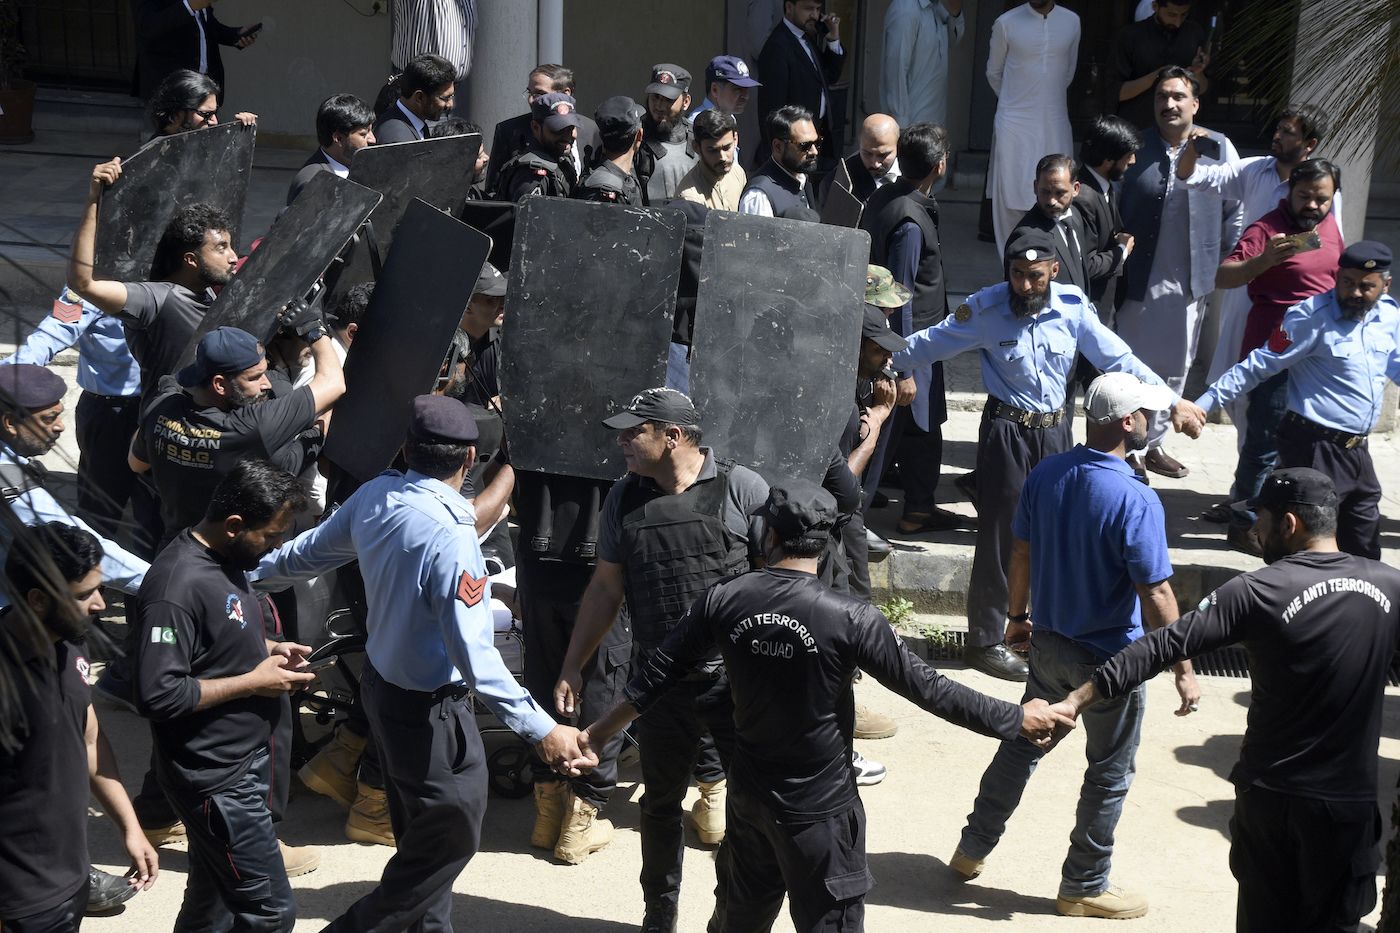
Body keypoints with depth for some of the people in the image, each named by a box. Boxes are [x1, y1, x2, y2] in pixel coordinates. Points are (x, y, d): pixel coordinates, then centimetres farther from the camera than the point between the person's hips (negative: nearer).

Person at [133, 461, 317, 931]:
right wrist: (254, 681, -21)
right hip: (216, 779, -10)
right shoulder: (176, 587, -26)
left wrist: (266, 647, 4)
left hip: (242, 759, 10)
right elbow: (157, 695, -28)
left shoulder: (227, 557, 4)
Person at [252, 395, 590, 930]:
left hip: (381, 684, 9)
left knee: (421, 837, 24)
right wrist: (540, 731, -31)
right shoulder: (450, 537, -30)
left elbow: (310, 551, 10)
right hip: (431, 711, -9)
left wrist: (255, 574, 30)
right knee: (449, 842, 9)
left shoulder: (375, 496, -8)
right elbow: (474, 656, -33)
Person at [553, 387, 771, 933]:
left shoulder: (742, 489, -8)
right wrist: (572, 667, 9)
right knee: (660, 801, 16)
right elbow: (605, 588, 10)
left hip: (736, 679, -3)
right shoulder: (624, 498, 4)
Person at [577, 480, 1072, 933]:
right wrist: (1020, 719, -5)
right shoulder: (850, 619, -21)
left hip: (749, 796, 4)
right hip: (819, 809, -4)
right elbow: (926, 687, -16)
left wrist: (599, 731, 16)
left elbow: (659, 673, 1)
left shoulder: (723, 601, -9)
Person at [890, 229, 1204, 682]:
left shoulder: (1073, 306, -4)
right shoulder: (986, 309, -10)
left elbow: (1117, 358, 3)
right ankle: (986, 641, 8)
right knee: (999, 536, -1)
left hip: (1054, 430, 4)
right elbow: (930, 343, -2)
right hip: (1006, 430, -3)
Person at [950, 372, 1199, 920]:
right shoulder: (1136, 501, -25)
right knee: (1109, 774, 12)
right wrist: (1184, 671, -15)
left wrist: (1018, 615, 21)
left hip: (1048, 643, 6)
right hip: (1110, 659, -6)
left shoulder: (1044, 476, -6)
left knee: (1022, 743, 24)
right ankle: (1083, 887, 23)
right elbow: (1156, 595, -23)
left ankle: (973, 849, 34)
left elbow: (1021, 553, 6)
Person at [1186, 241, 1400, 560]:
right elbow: (1257, 367, -16)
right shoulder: (1312, 317, -15)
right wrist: (1204, 404, -21)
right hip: (1316, 449, -7)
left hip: (1357, 448, 7)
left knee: (1365, 546, 18)